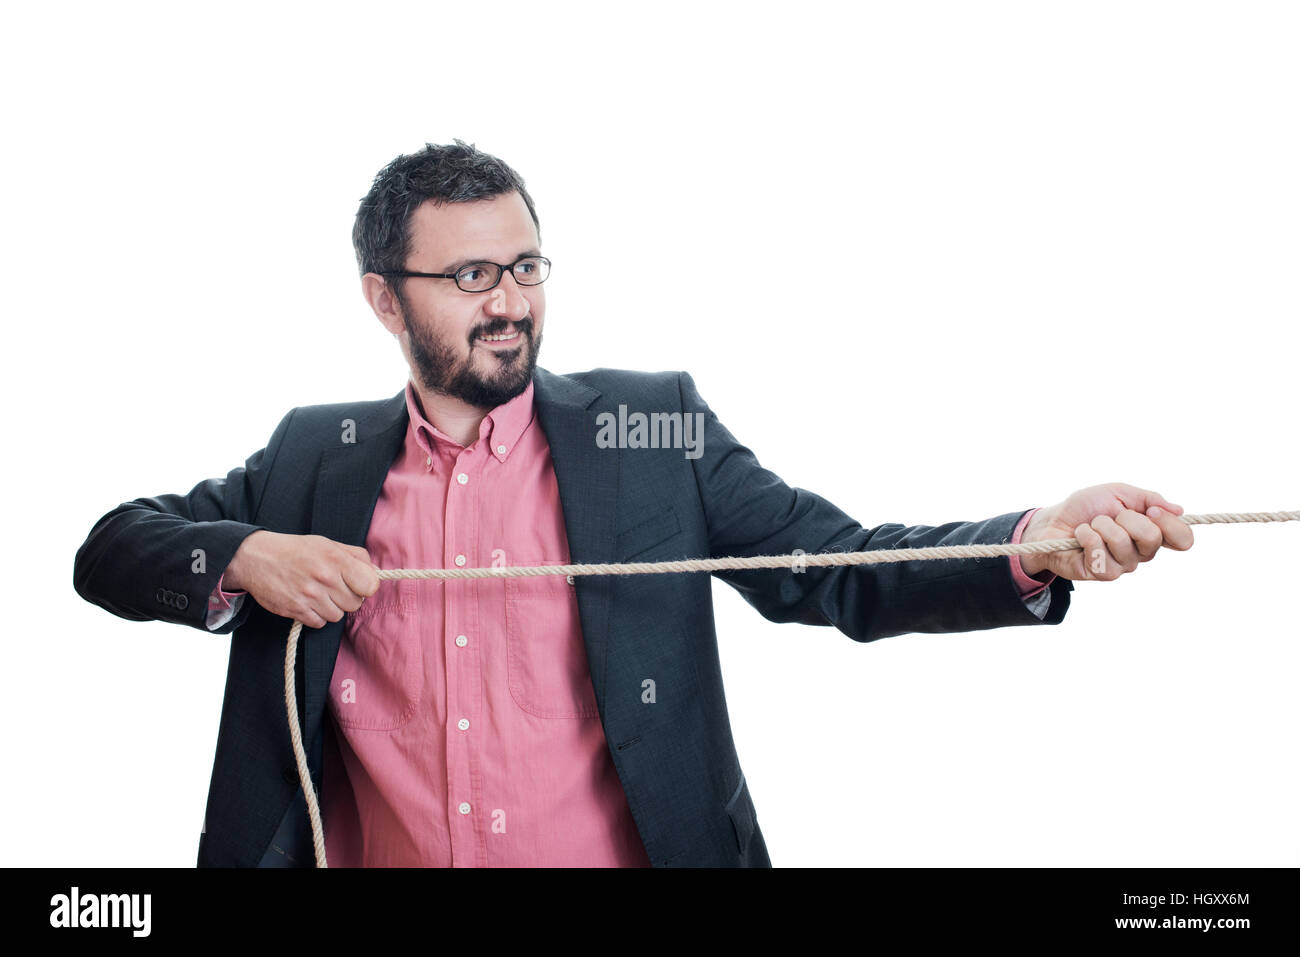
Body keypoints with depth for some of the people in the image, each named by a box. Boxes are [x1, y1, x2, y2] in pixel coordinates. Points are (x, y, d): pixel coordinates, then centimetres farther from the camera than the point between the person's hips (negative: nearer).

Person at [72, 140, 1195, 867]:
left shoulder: (658, 432, 3)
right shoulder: (314, 458, 7)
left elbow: (838, 569, -2)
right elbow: (108, 547, 12)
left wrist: (1039, 543, -18)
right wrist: (242, 559, -8)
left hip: (627, 850, 0)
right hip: (380, 853, 1)